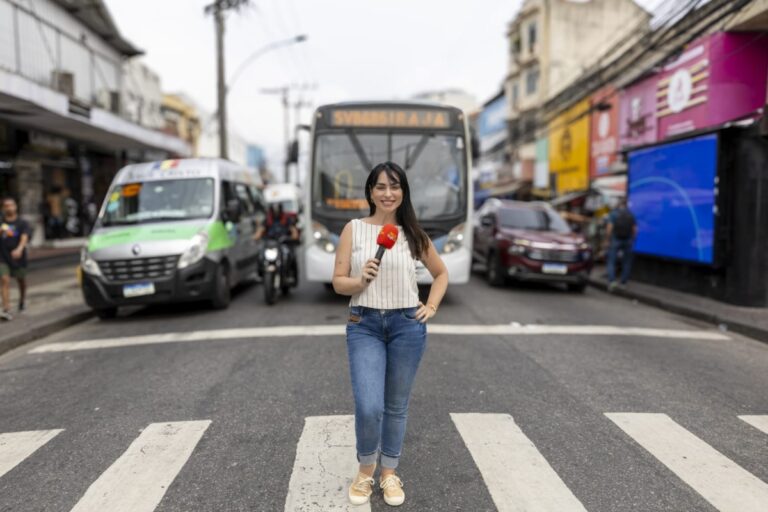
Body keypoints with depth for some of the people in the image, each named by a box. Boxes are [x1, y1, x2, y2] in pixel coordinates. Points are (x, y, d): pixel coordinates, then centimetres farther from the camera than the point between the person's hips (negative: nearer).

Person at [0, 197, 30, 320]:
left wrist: (19, 249, -35)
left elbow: (24, 238, -16)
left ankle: (22, 302, 39)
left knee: (22, 281, 13)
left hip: (18, 257, -1)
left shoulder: (22, 224, 0)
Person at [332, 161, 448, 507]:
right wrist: (361, 280, -21)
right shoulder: (353, 229, 0)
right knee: (368, 407, -9)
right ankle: (365, 470, 21)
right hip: (364, 326, -1)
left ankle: (389, 473, 33)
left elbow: (441, 273, 17)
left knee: (396, 406, 12)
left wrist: (432, 307, 5)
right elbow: (338, 282, -1)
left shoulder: (414, 234, 4)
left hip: (407, 326, 2)